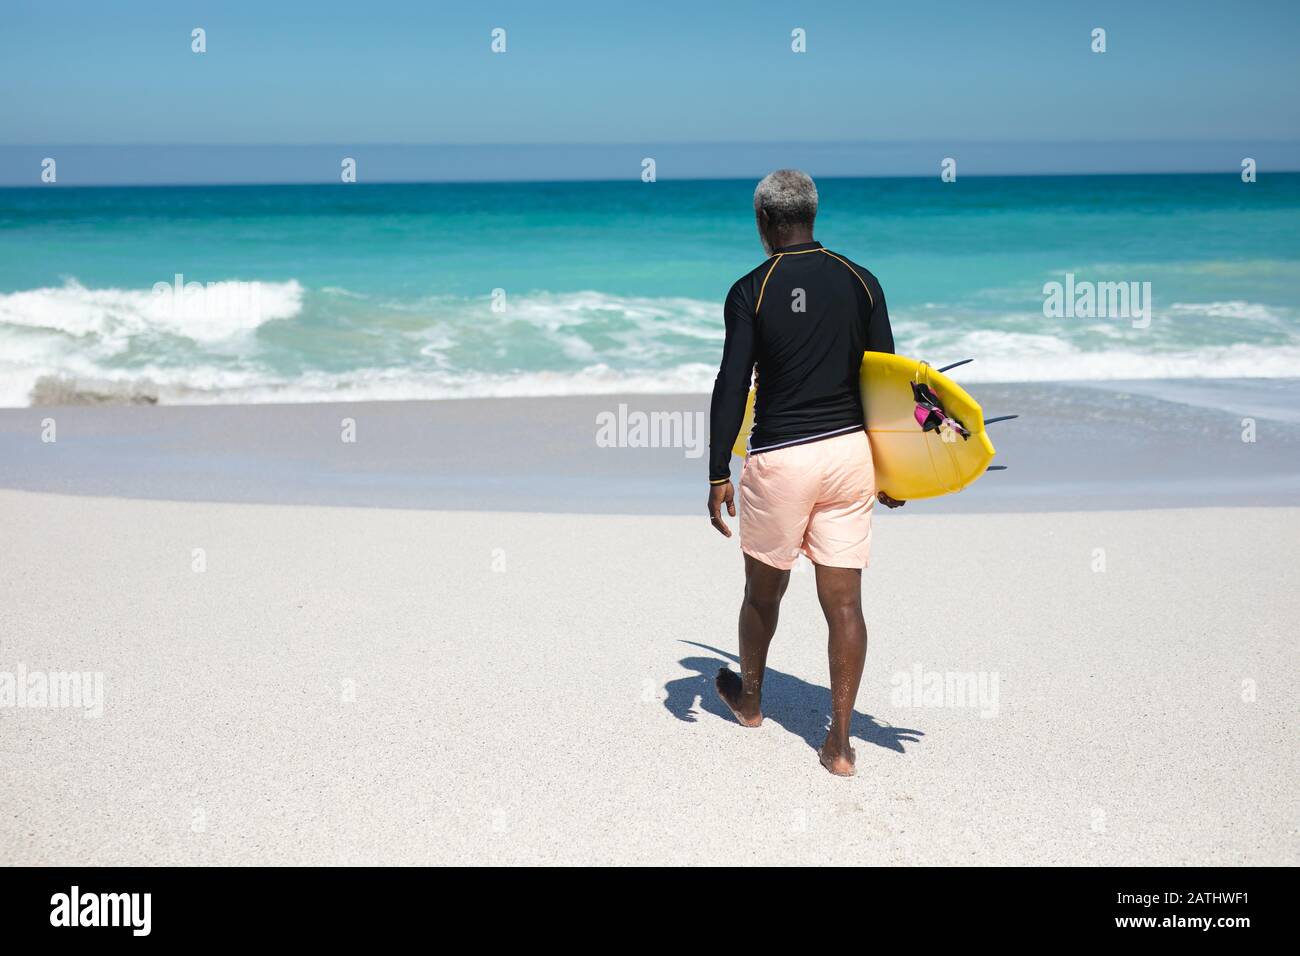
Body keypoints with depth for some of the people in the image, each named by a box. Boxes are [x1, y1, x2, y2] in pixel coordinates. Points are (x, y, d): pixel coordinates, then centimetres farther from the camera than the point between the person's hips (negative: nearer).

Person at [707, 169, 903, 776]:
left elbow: (732, 388, -10)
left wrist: (718, 475, -5)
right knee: (844, 602, 4)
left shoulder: (751, 291, -6)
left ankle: (749, 700, 39)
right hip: (850, 452, 3)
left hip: (780, 458, -3)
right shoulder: (860, 282, 4)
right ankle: (839, 743, 7)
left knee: (763, 591, 17)